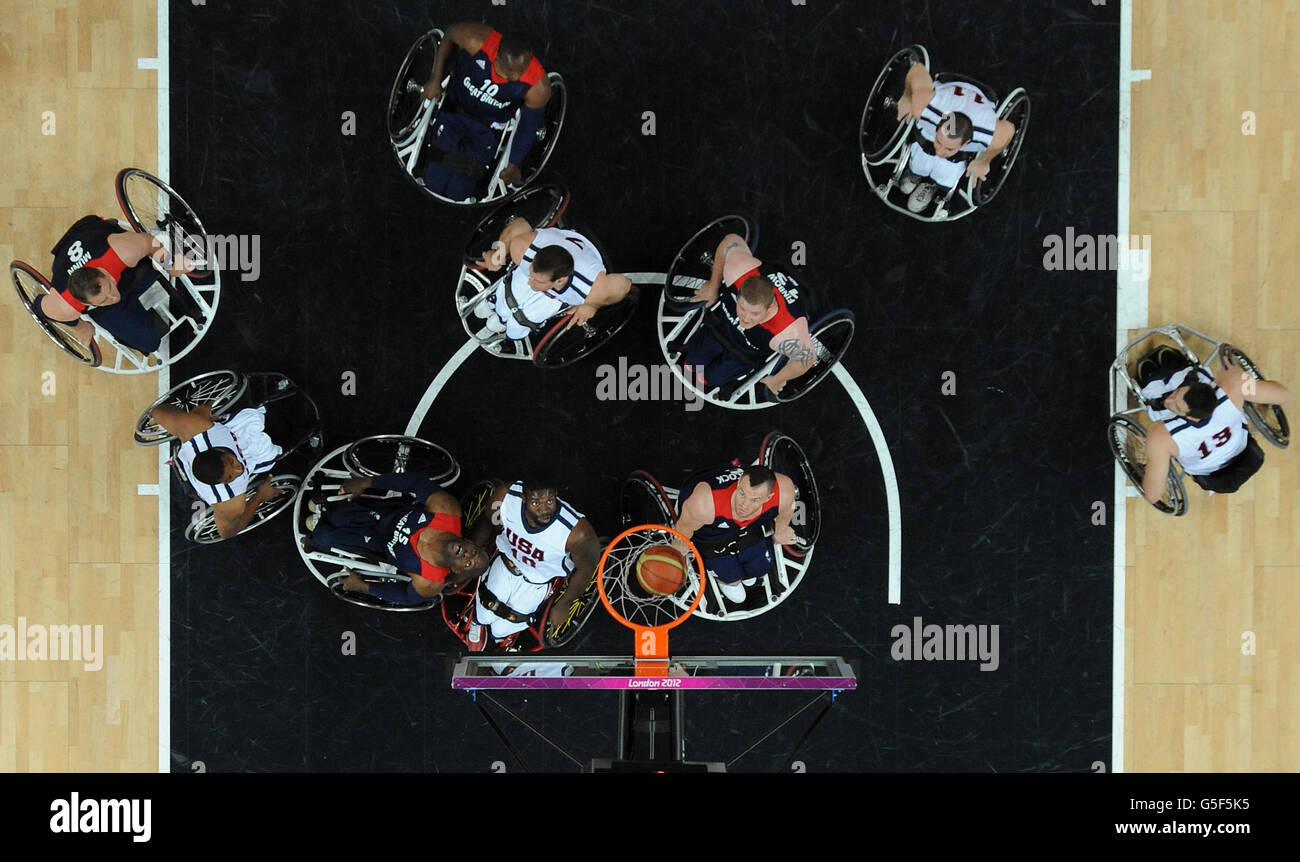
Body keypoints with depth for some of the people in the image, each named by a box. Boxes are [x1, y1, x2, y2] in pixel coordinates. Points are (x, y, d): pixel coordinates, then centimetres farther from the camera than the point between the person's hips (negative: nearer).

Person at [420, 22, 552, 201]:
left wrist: (514, 165, -5)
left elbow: (529, 124, -12)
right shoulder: (477, 42, -33)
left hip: (487, 130, 0)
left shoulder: (538, 87, -31)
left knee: (458, 194, -3)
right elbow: (450, 34, -9)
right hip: (453, 109, 1)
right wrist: (436, 79, -9)